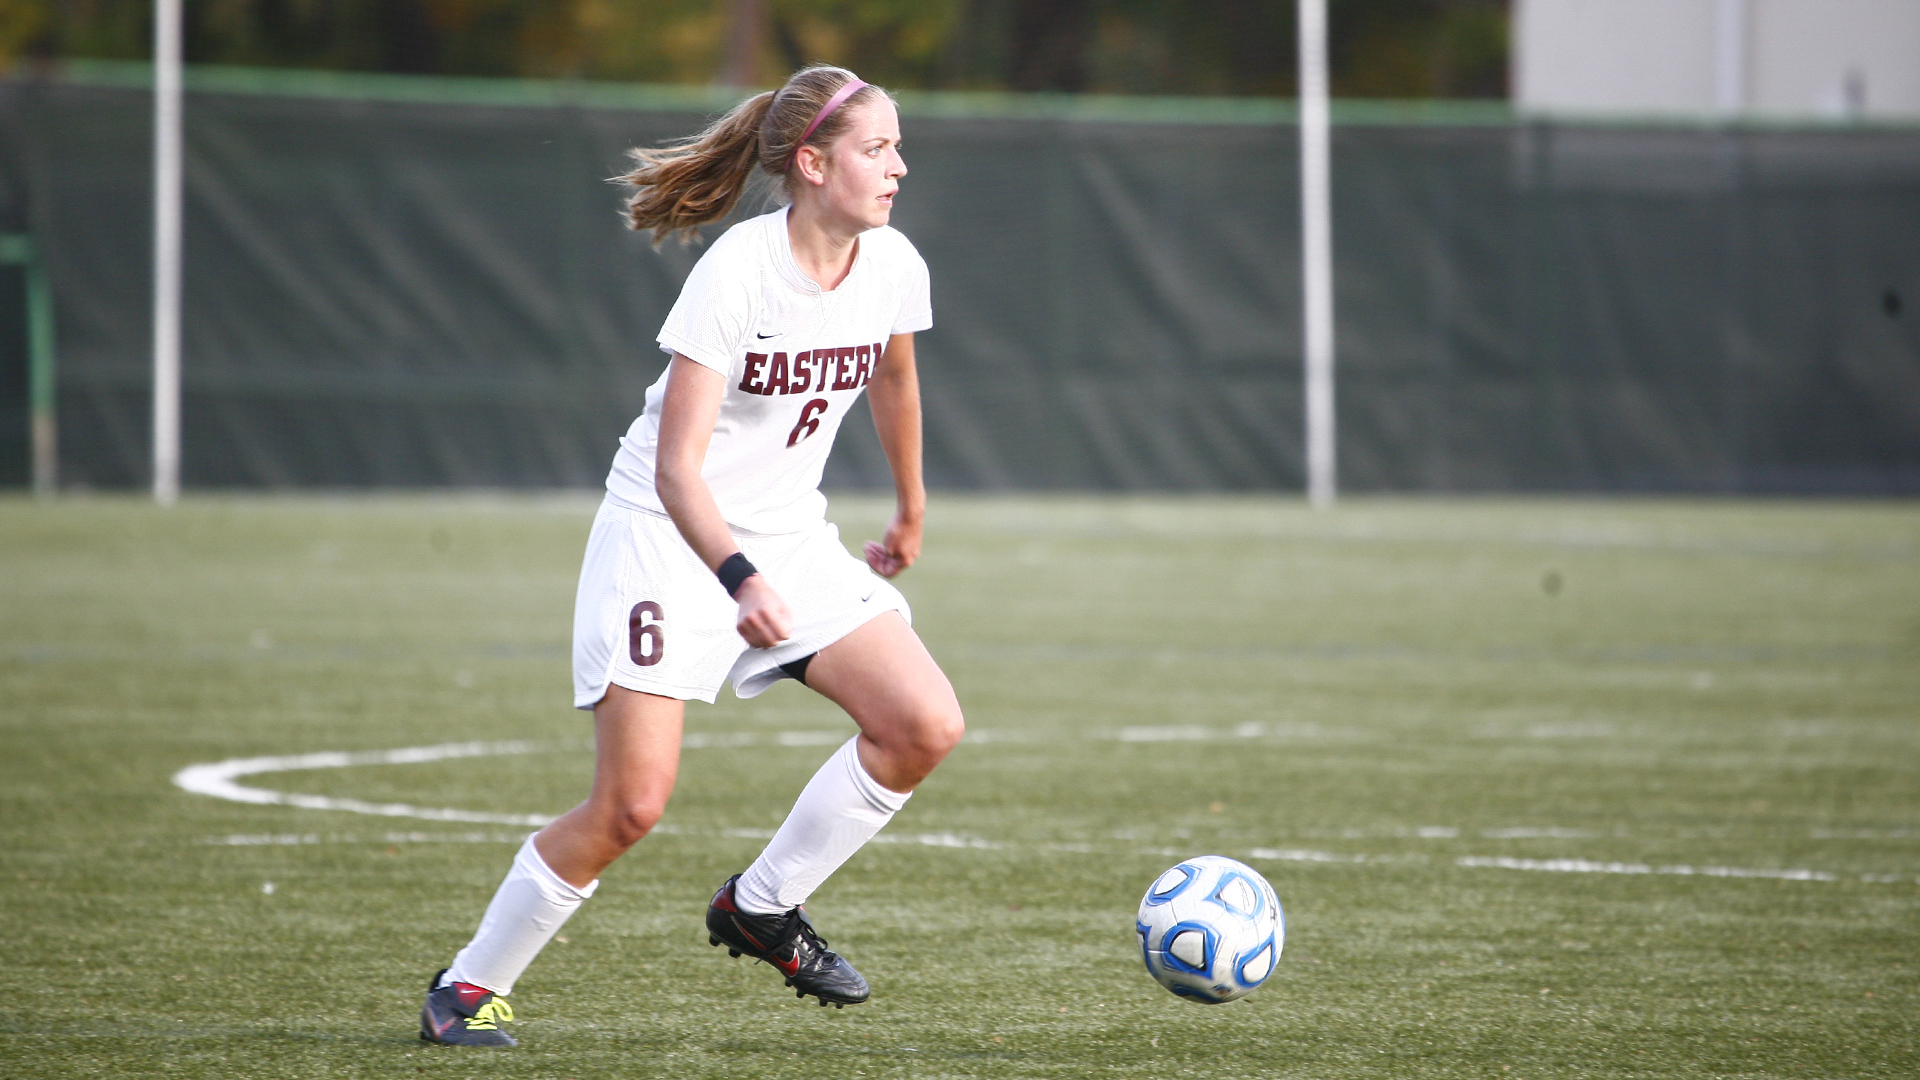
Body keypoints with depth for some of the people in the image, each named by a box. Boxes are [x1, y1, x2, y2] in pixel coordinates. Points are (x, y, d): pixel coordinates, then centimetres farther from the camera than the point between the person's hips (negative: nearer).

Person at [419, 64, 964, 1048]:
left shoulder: (892, 268, -4)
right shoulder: (737, 272, -22)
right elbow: (677, 468, -26)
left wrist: (910, 514, 31)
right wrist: (739, 579, -41)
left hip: (788, 538, 6)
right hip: (669, 535, -6)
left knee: (926, 726, -12)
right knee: (632, 803, -13)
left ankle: (761, 909, 6)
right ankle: (469, 986, 5)